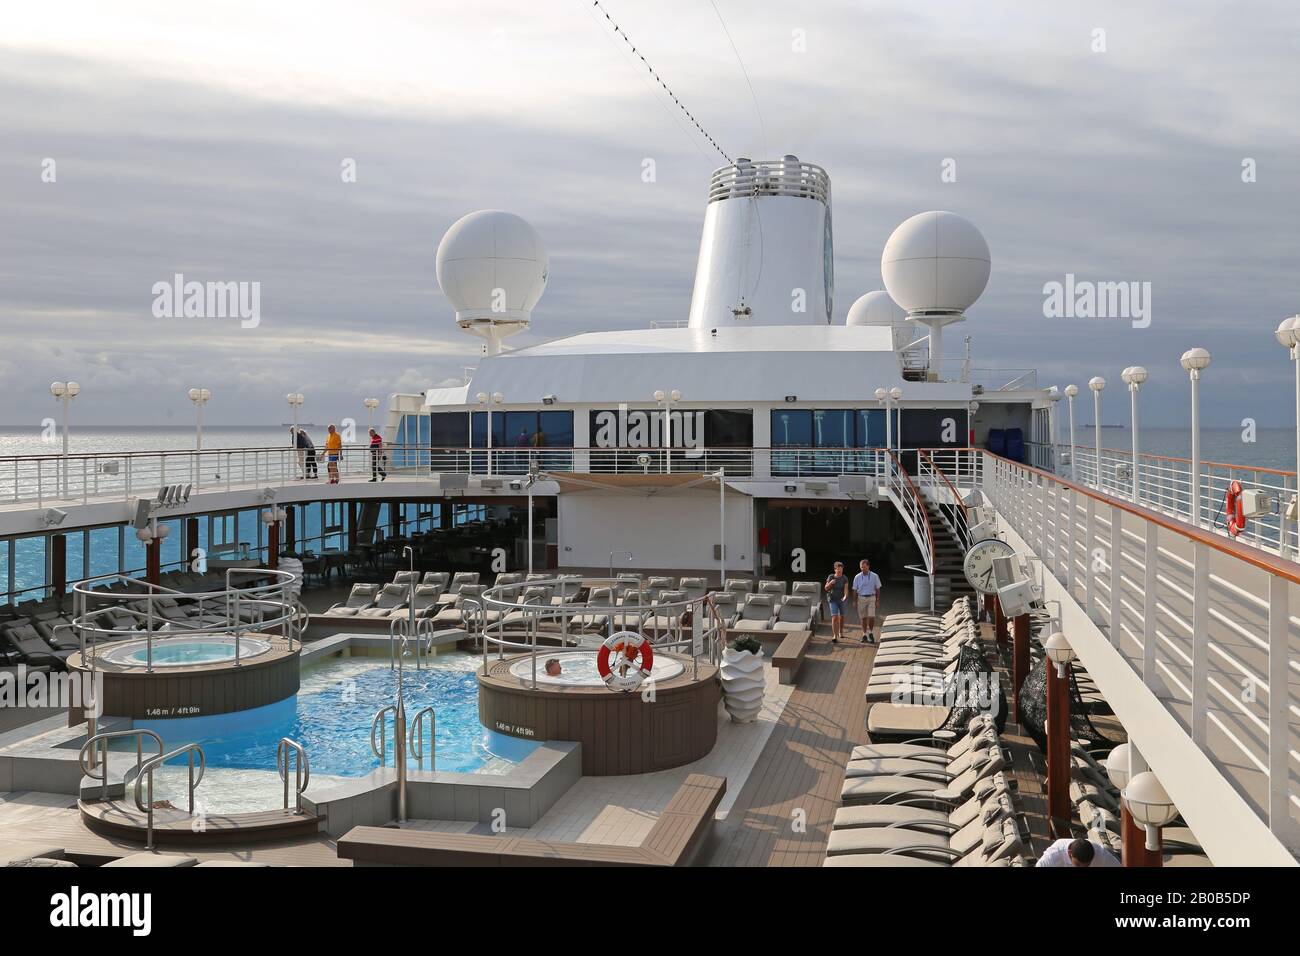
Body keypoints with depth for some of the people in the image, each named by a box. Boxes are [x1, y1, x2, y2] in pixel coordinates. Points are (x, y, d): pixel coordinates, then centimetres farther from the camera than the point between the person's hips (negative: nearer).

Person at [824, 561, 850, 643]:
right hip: (833, 600, -1)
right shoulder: (830, 577, -5)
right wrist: (830, 583, -22)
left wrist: (845, 597, -39)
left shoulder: (845, 579, -9)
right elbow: (826, 588, -2)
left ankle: (841, 631, 47)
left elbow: (846, 589, -19)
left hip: (842, 600, 1)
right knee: (834, 617, -16)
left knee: (841, 616, 20)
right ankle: (835, 636, -19)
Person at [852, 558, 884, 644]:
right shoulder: (857, 577, 1)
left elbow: (877, 589, 4)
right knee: (863, 618, 4)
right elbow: (855, 590, 5)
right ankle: (864, 635, 13)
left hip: (871, 598, -1)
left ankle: (871, 633, 10)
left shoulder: (874, 576, -1)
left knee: (871, 617, -11)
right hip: (861, 598, 1)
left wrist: (878, 600, -1)